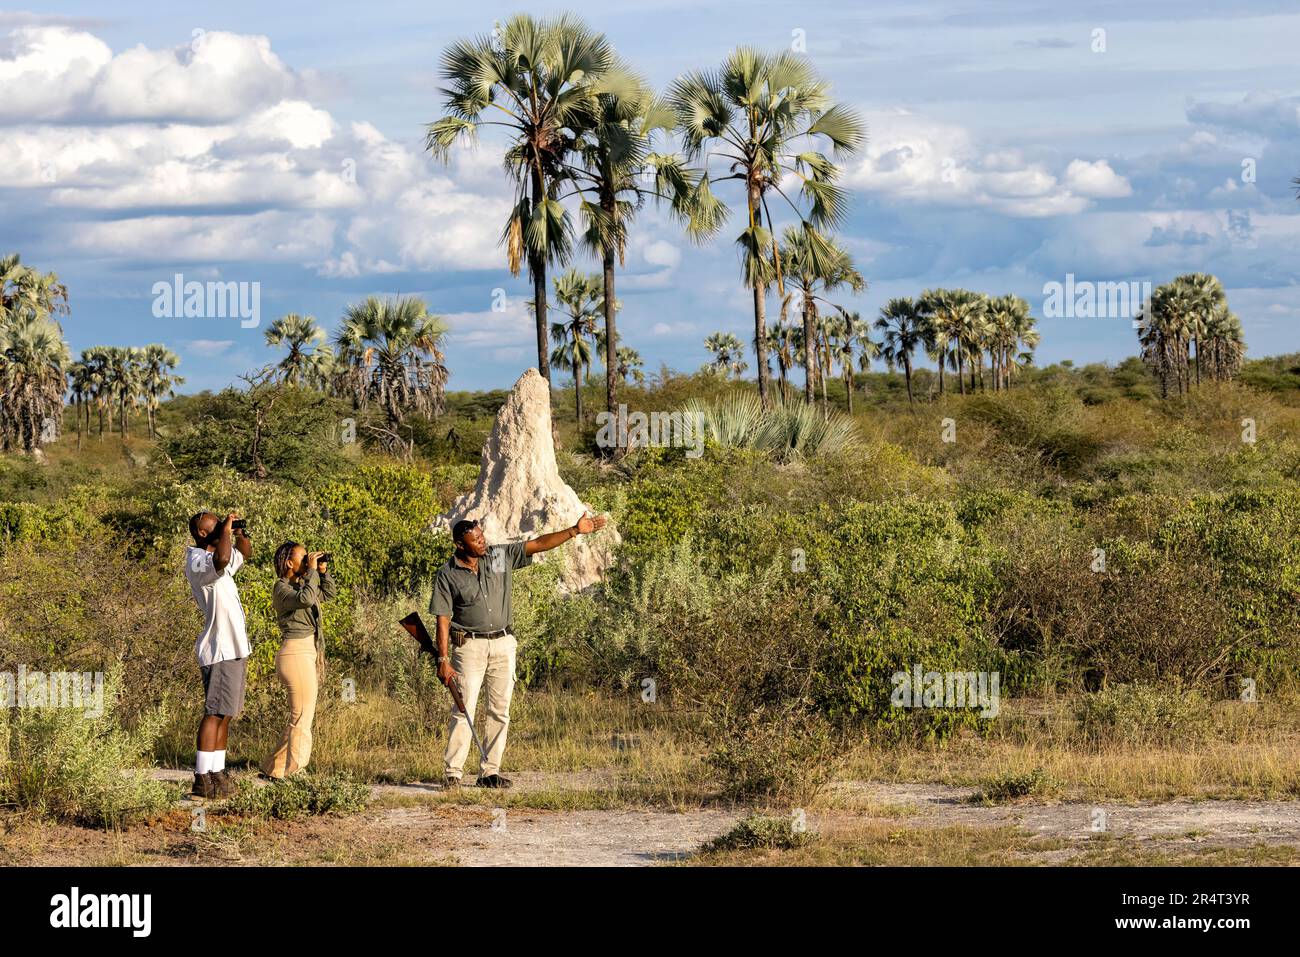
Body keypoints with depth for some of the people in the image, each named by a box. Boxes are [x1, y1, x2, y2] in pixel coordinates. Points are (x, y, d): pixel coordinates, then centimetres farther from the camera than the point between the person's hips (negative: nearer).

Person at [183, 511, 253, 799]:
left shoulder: (213, 559, 15)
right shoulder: (197, 563, -15)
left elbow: (244, 553, 32)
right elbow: (221, 559, -38)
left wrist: (240, 534, 10)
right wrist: (226, 531, -21)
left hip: (233, 649, 10)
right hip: (220, 650, -10)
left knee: (225, 714, 12)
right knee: (215, 713, -11)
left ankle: (217, 774, 17)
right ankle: (202, 780, -12)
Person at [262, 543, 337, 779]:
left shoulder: (301, 584, 15)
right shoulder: (282, 588, -11)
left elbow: (329, 593, 27)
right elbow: (305, 599, -29)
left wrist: (323, 571, 12)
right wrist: (312, 571, -19)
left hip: (308, 652, 10)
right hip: (296, 652, -10)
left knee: (300, 717, 13)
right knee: (302, 717, -9)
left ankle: (275, 768, 19)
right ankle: (286, 770, -6)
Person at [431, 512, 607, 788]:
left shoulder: (500, 556, 3)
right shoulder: (448, 575, -6)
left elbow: (538, 545, 2)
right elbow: (443, 619, -7)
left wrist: (575, 531, -6)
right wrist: (443, 660, -12)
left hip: (503, 643, 4)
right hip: (469, 644, -4)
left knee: (500, 711, 4)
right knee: (464, 709, -10)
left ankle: (490, 772, 8)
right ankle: (452, 773, -7)